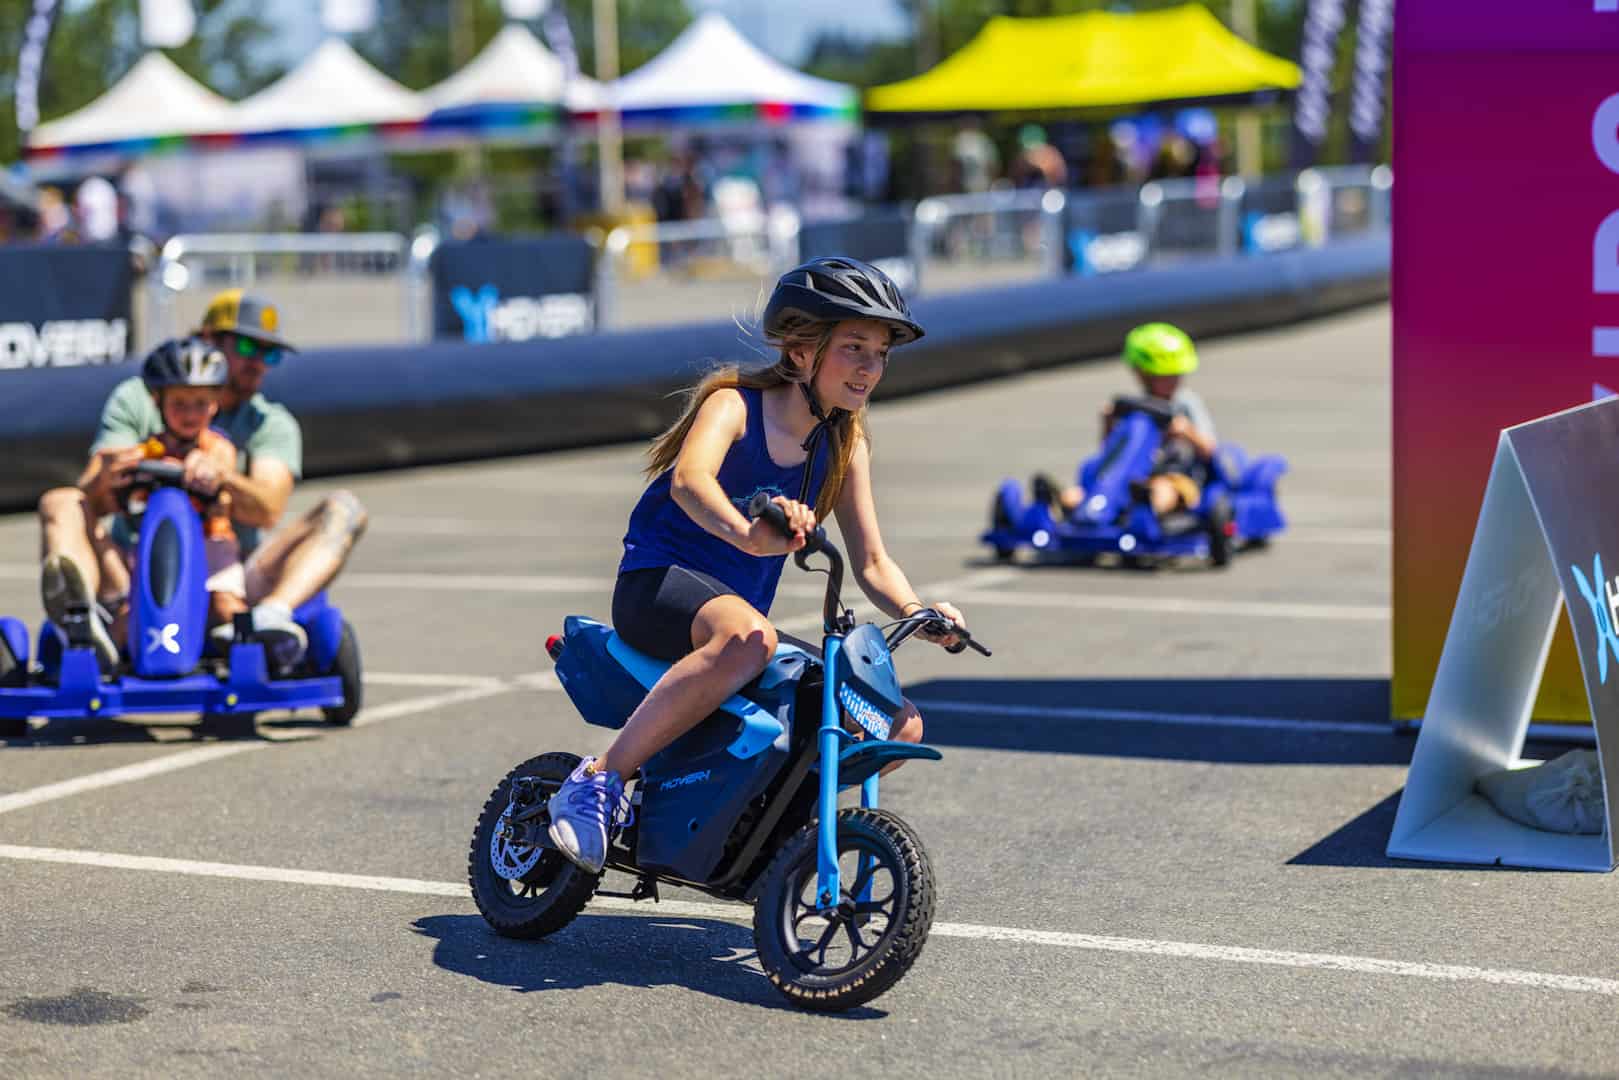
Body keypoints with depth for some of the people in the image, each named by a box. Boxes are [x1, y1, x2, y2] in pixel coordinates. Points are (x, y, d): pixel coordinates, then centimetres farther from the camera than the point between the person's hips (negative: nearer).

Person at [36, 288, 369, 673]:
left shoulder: (273, 425, 11)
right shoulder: (136, 400, 9)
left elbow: (268, 511, -10)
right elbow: (91, 498, -5)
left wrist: (221, 478, -32)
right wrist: (103, 480, -31)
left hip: (227, 582, 1)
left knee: (343, 509, -16)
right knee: (60, 503, -23)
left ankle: (274, 614, -46)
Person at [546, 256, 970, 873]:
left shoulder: (846, 444, 8)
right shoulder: (733, 403, -9)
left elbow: (871, 562, 10)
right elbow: (689, 479, -31)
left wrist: (916, 612, -12)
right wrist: (745, 533, -52)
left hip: (742, 607, 7)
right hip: (658, 582, -6)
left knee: (901, 725, -6)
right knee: (746, 637, -43)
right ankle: (601, 780, -33)